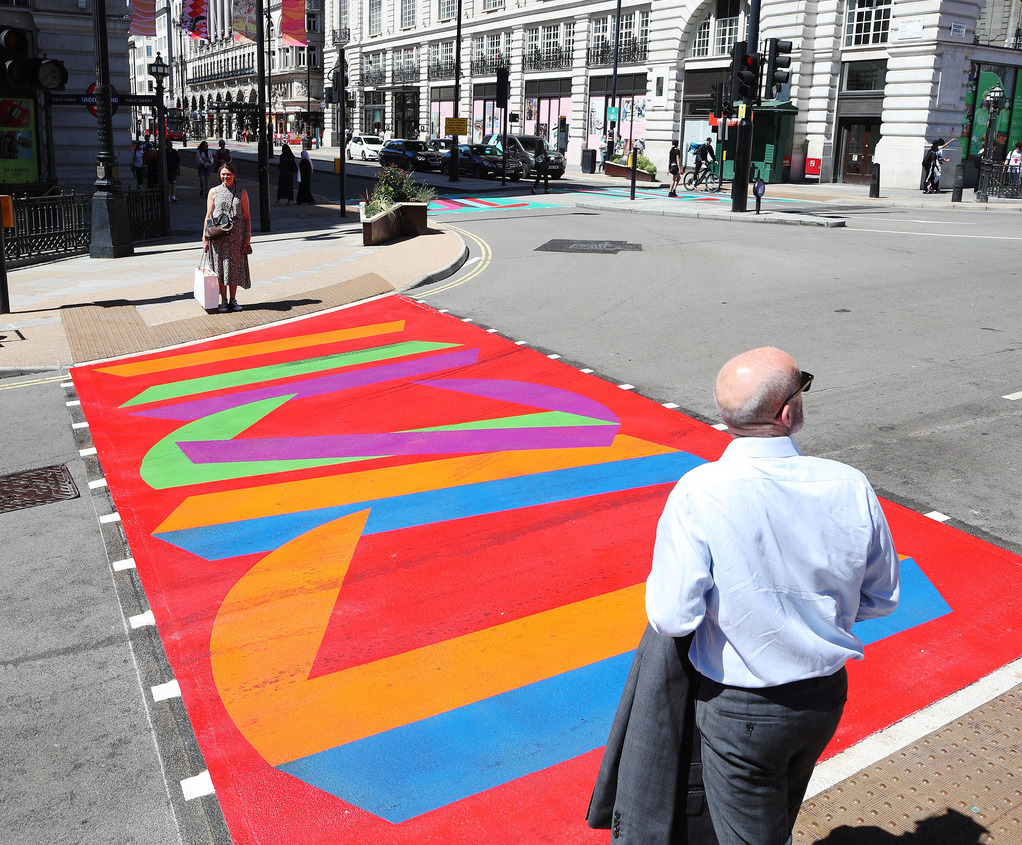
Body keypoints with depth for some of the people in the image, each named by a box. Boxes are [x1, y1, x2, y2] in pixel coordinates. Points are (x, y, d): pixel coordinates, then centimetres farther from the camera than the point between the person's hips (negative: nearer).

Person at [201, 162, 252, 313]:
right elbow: (208, 216, 4)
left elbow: (247, 216, 5)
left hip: (236, 236, 1)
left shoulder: (241, 193, 5)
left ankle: (233, 300, 16)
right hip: (218, 236, 0)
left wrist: (248, 236, -3)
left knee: (235, 267, 5)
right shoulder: (214, 192, 4)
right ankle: (223, 301, 12)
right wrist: (205, 237, -1)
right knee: (221, 267, 2)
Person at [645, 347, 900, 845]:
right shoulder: (851, 488, -15)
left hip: (740, 709, -4)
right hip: (826, 696, 5)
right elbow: (881, 598, -2)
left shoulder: (697, 495, -27)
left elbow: (671, 618, -23)